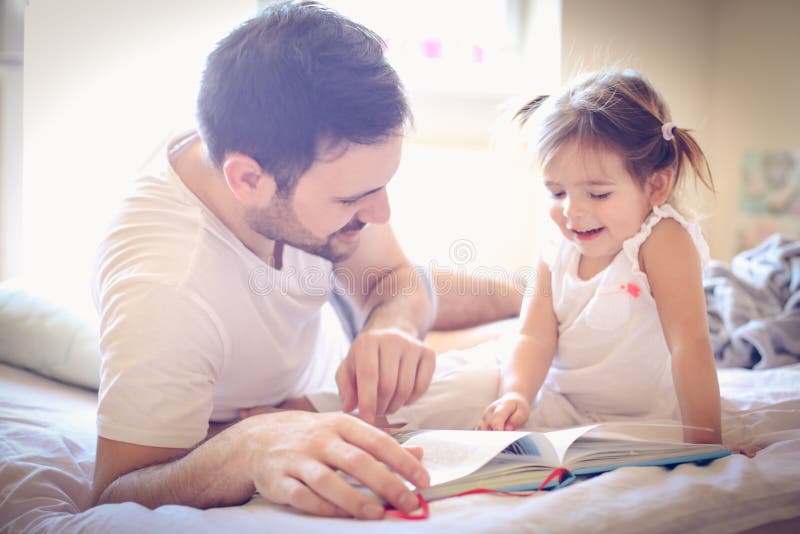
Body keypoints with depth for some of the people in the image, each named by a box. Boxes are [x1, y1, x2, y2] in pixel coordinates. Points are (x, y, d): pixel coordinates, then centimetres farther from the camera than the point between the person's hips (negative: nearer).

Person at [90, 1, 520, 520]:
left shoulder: (317, 155, -33)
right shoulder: (163, 295, -51)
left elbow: (393, 277, -17)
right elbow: (113, 499, -44)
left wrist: (396, 322, -43)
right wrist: (249, 449, -64)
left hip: (324, 335, 5)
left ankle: (529, 293, 52)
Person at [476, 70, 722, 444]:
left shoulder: (663, 240, -21)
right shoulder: (556, 252, -3)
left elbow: (689, 343, -27)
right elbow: (536, 338, -7)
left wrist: (704, 442, -32)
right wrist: (515, 394, -26)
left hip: (641, 423, -4)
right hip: (559, 407, 4)